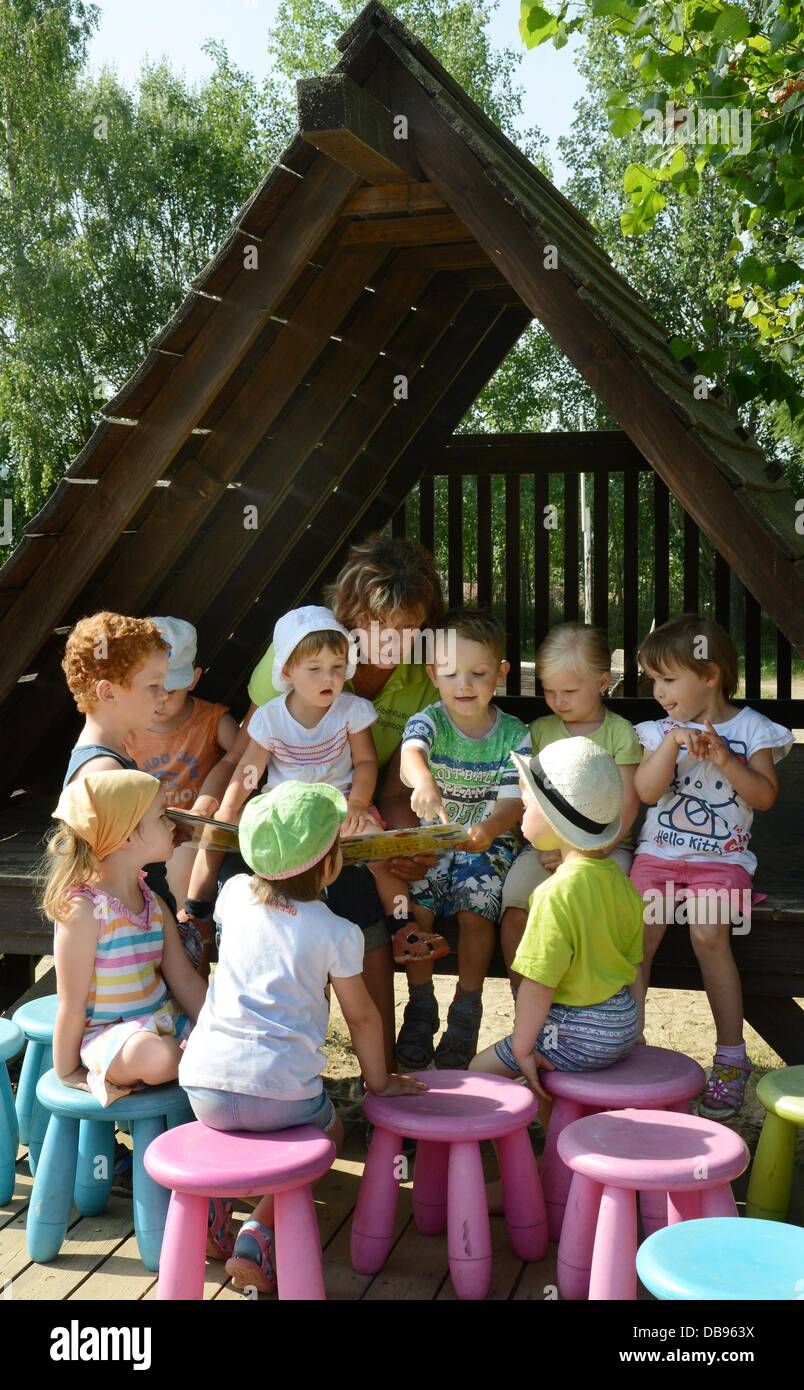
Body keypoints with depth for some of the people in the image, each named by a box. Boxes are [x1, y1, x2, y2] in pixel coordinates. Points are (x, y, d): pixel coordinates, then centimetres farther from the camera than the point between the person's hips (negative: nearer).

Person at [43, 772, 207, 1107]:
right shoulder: (84, 912, -18)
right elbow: (72, 1005, -14)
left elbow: (185, 981, 6)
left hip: (163, 1019, 6)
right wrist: (65, 1074, -9)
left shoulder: (154, 904, 7)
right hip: (106, 1033, -6)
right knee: (160, 1057, -35)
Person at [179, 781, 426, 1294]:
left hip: (205, 1084, 4)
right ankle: (258, 1236, 8)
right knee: (328, 1130, 28)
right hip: (281, 1092, -4)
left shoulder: (235, 893, 6)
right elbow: (362, 1017, 8)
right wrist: (379, 1081, 22)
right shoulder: (338, 933, -2)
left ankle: (213, 1198, 12)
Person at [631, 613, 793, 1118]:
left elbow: (765, 796, -5)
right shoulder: (662, 730, 9)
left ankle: (732, 1054, -12)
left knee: (709, 934, -25)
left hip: (722, 857, -3)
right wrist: (673, 742, -16)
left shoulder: (751, 729, 3)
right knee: (638, 933, -19)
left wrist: (725, 759, -16)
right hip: (659, 851, 3)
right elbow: (648, 791, -5)